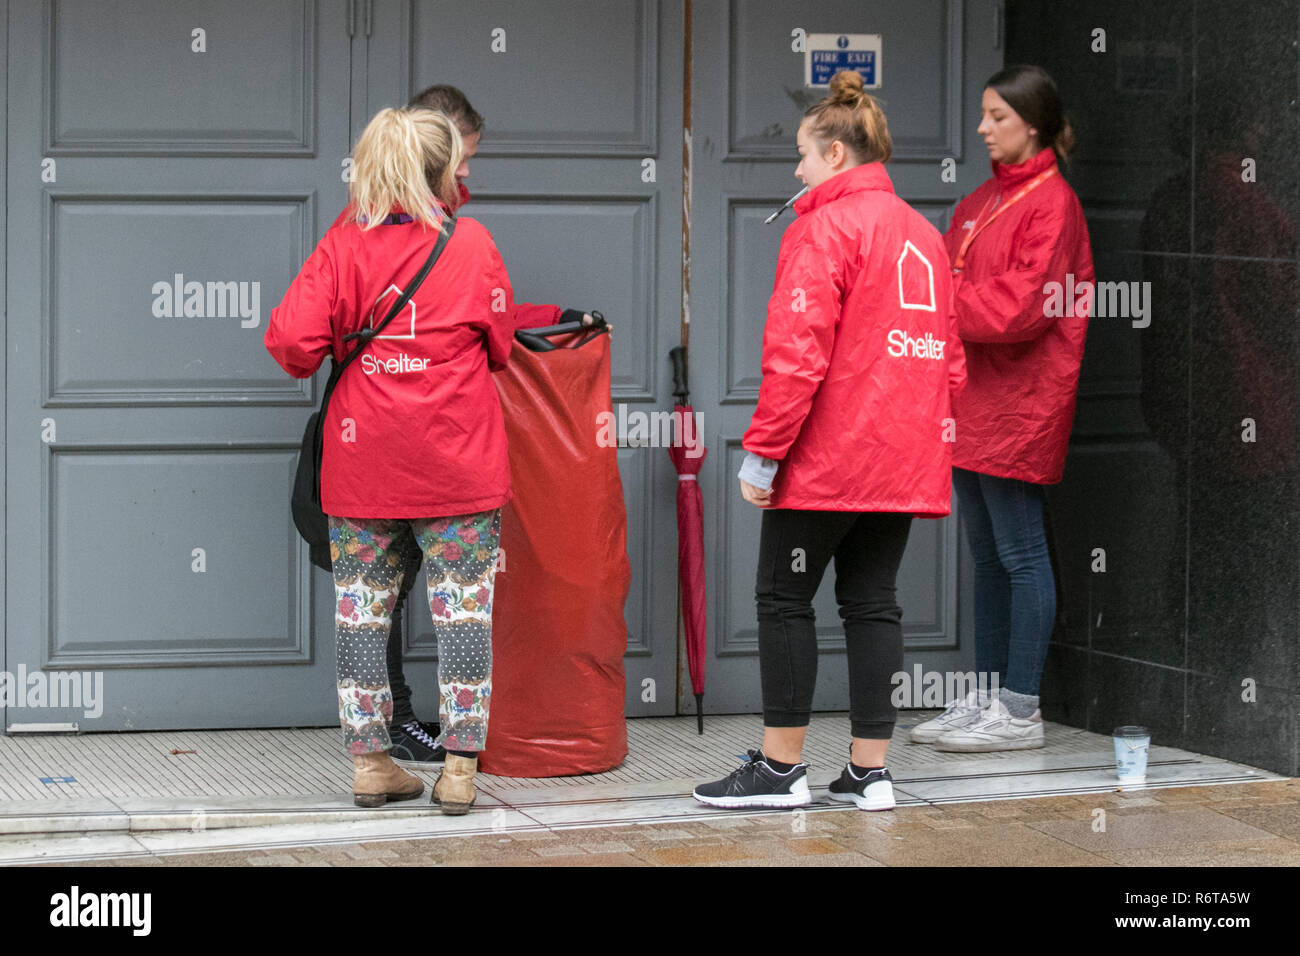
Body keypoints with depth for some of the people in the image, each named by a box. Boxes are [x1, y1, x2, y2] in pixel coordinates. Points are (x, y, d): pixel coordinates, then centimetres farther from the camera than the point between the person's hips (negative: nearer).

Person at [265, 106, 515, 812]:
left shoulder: (344, 244, -3)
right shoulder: (472, 243, -3)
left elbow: (290, 336, -12)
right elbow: (500, 348, 5)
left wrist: (317, 362, 10)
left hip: (362, 461, 1)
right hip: (456, 462, -1)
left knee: (361, 607, 10)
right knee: (463, 608, 4)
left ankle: (368, 761, 13)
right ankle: (459, 768, 2)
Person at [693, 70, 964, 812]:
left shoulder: (825, 228, -10)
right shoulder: (924, 234, 14)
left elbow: (797, 351, -17)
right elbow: (948, 355, 17)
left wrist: (763, 451, -14)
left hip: (827, 459, -7)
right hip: (906, 461, 7)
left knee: (786, 598, 3)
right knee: (873, 602, 10)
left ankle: (782, 766, 6)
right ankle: (871, 771, 10)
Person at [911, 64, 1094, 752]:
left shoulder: (1051, 202, -10)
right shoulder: (981, 202, 17)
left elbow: (1022, 306, -18)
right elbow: (953, 282, 18)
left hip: (1018, 404, -9)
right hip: (973, 401, 9)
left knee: (1021, 555, -5)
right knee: (987, 556, 13)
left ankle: (1020, 712, -1)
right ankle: (985, 699, 19)